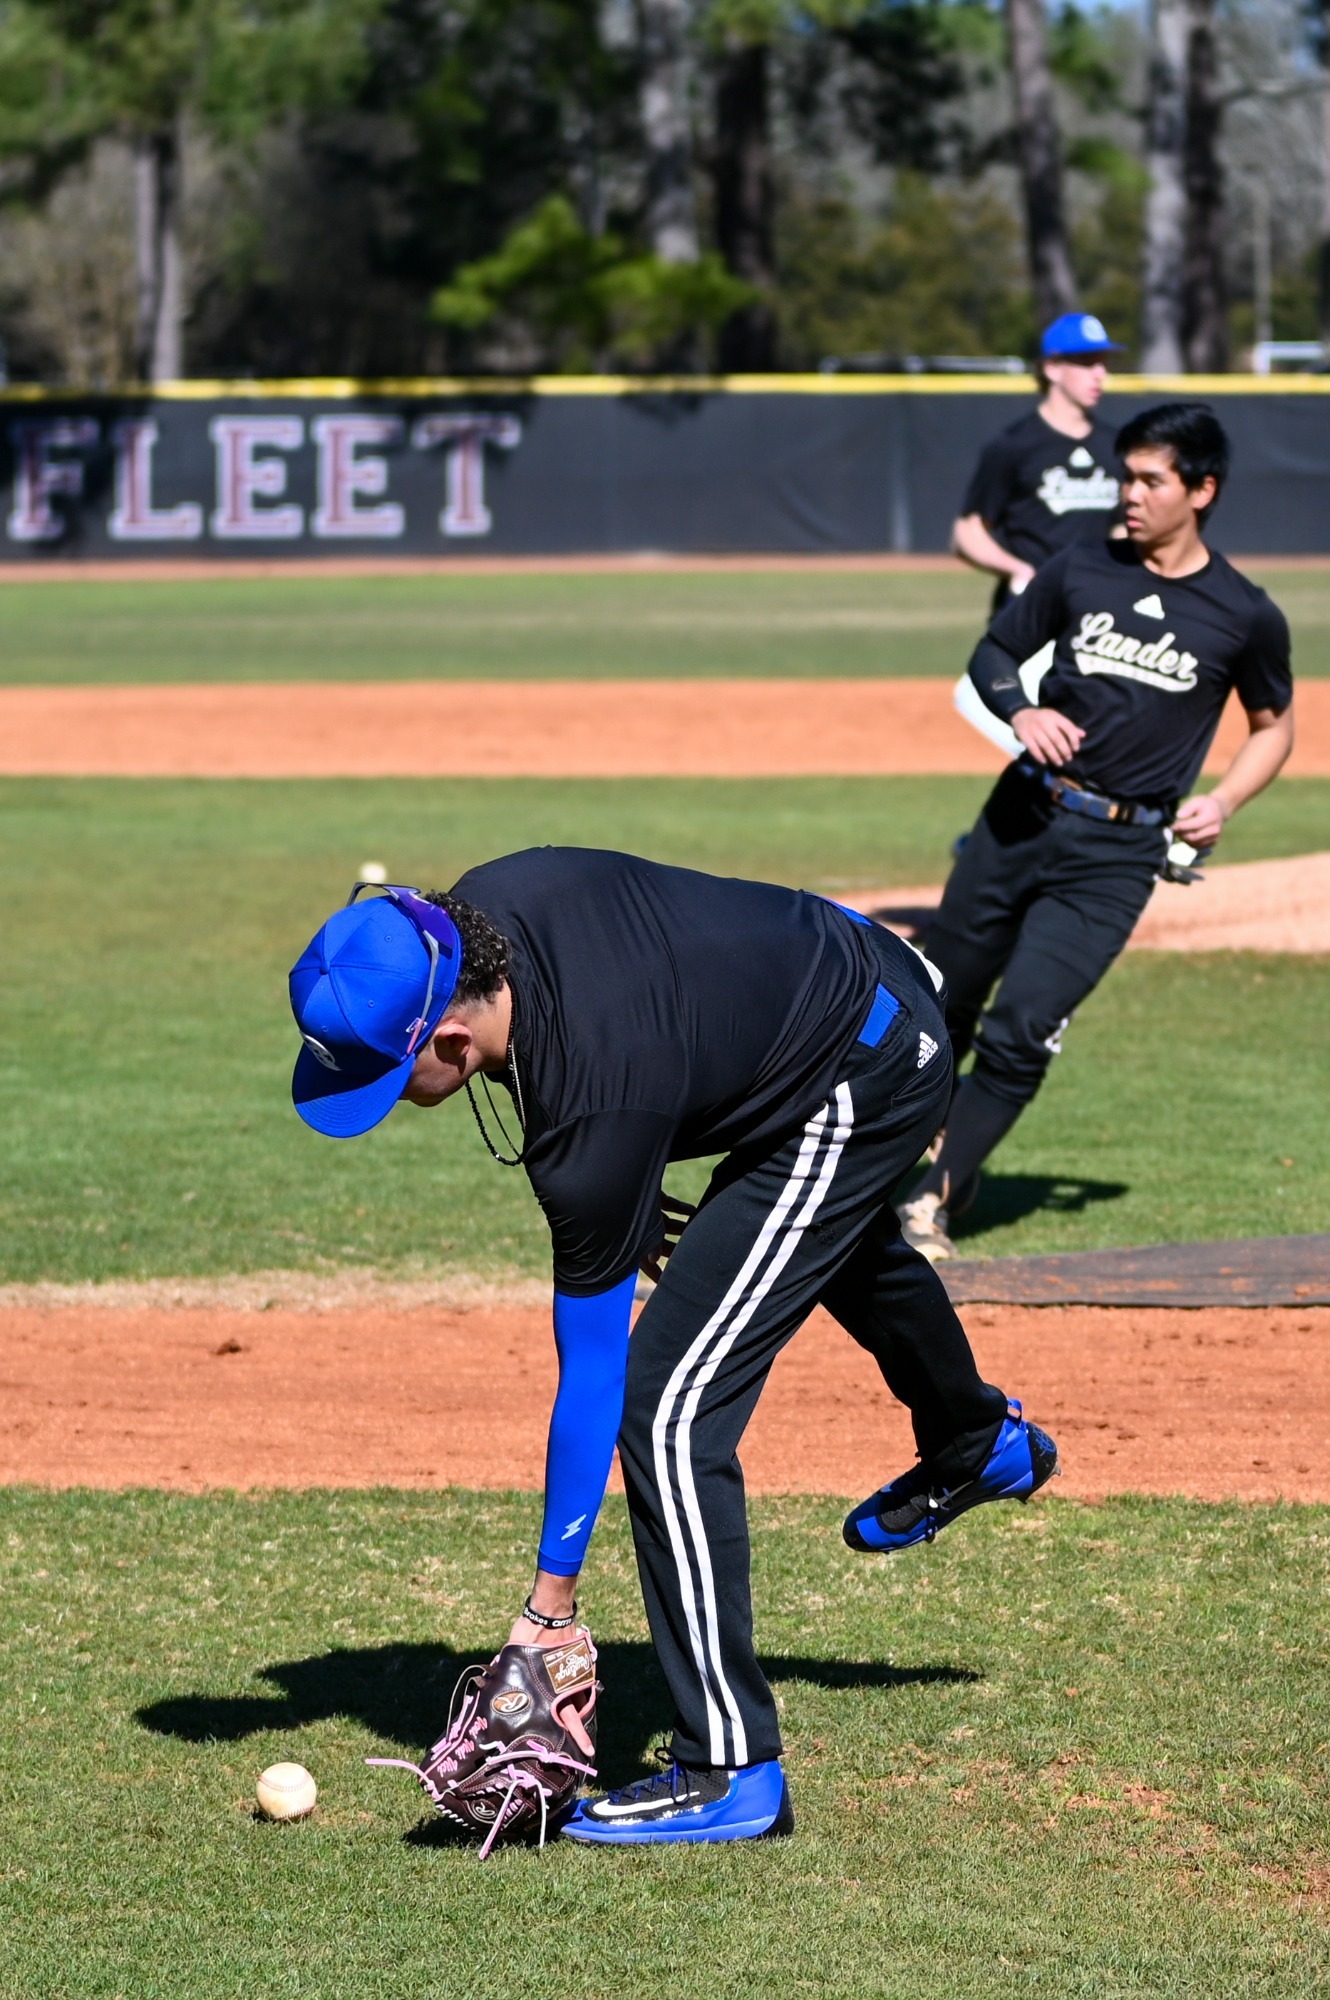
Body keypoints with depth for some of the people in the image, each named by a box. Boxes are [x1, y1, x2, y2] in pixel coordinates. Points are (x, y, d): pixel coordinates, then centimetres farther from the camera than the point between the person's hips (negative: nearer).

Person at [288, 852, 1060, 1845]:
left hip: (864, 1083, -10)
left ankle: (732, 1772, -12)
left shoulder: (589, 1119, -36)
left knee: (667, 1403, -16)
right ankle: (979, 1442, 70)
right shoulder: (477, 908, -17)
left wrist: (551, 1601, -21)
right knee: (831, 1232, 40)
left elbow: (591, 1373, -28)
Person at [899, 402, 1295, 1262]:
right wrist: (1021, 709, -8)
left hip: (1117, 853, -3)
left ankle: (931, 1203, -4)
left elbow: (1274, 725, 13)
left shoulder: (1247, 617, -2)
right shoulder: (1081, 572, 4)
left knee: (1020, 1030, -14)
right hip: (1021, 818, 3)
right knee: (937, 1006, 9)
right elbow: (994, 653, 14)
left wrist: (1223, 802, -4)